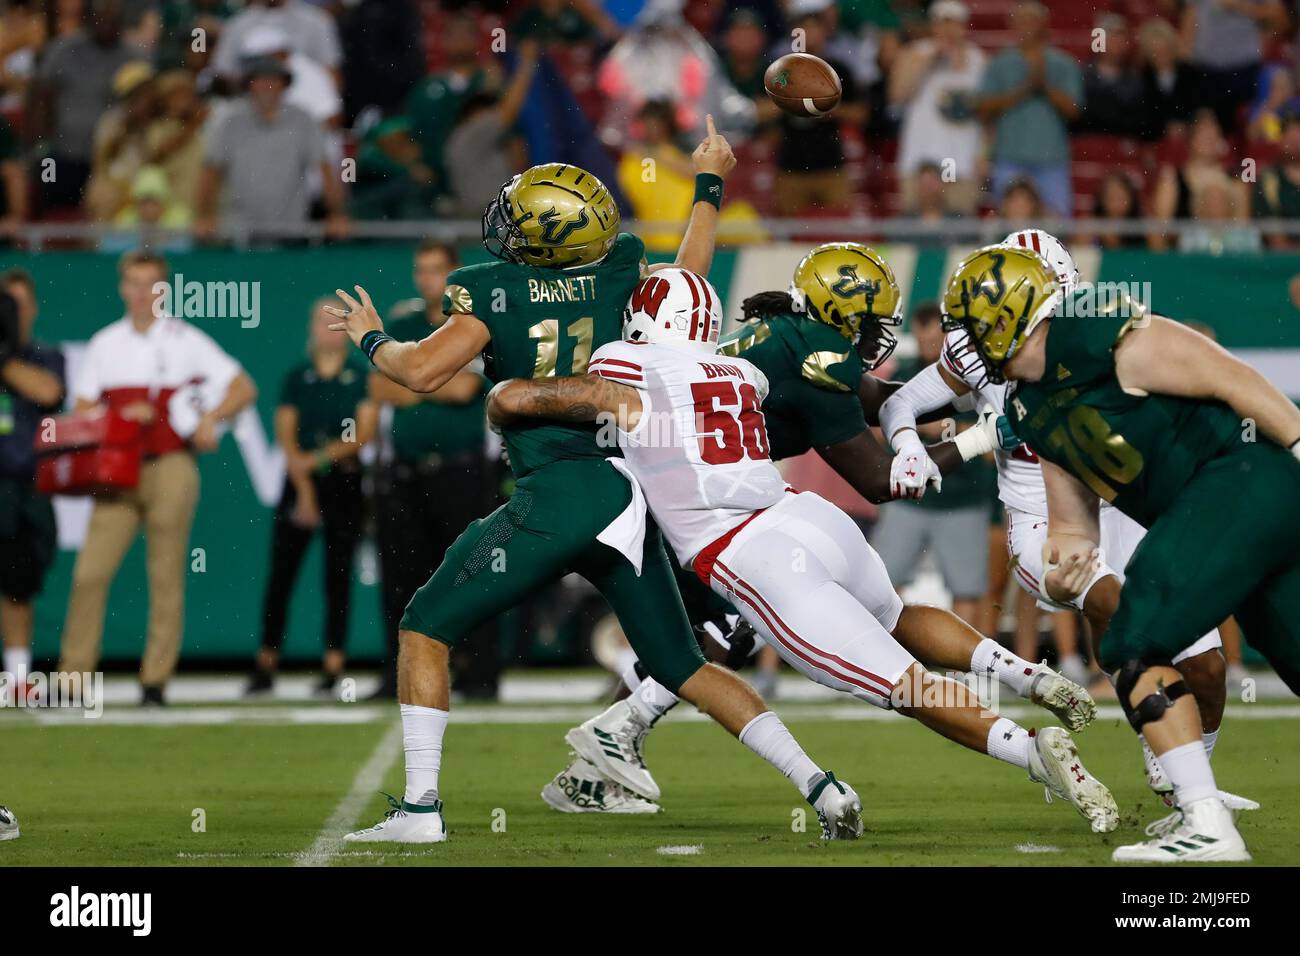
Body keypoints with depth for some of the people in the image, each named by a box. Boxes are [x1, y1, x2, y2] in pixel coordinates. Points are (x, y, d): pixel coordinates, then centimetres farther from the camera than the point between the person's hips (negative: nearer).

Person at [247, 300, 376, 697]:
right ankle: (265, 667, 2)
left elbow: (364, 433, -5)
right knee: (280, 572, -2)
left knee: (338, 575, -2)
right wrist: (305, 490, -9)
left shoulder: (362, 377, 3)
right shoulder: (296, 377, 6)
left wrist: (322, 456, -17)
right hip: (300, 481, 1)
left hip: (344, 483, -1)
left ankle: (332, 668, -2)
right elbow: (285, 436, 0)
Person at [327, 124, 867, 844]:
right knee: (681, 665, 15)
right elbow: (688, 277, 29)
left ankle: (420, 805, 1)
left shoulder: (493, 292, -5)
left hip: (556, 498, -5)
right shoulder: (615, 274, 9)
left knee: (426, 628, 9)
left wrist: (371, 339, 12)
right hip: (632, 492, 5)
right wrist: (710, 185, 43)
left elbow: (422, 372, -9)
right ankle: (819, 786, 4)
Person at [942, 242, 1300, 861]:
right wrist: (1059, 572, -4)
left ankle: (1207, 826, -14)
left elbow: (1234, 381, -14)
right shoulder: (1028, 411, 16)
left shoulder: (1101, 338, -13)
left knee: (1133, 648, -11)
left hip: (1247, 472, -10)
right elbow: (1075, 526, 18)